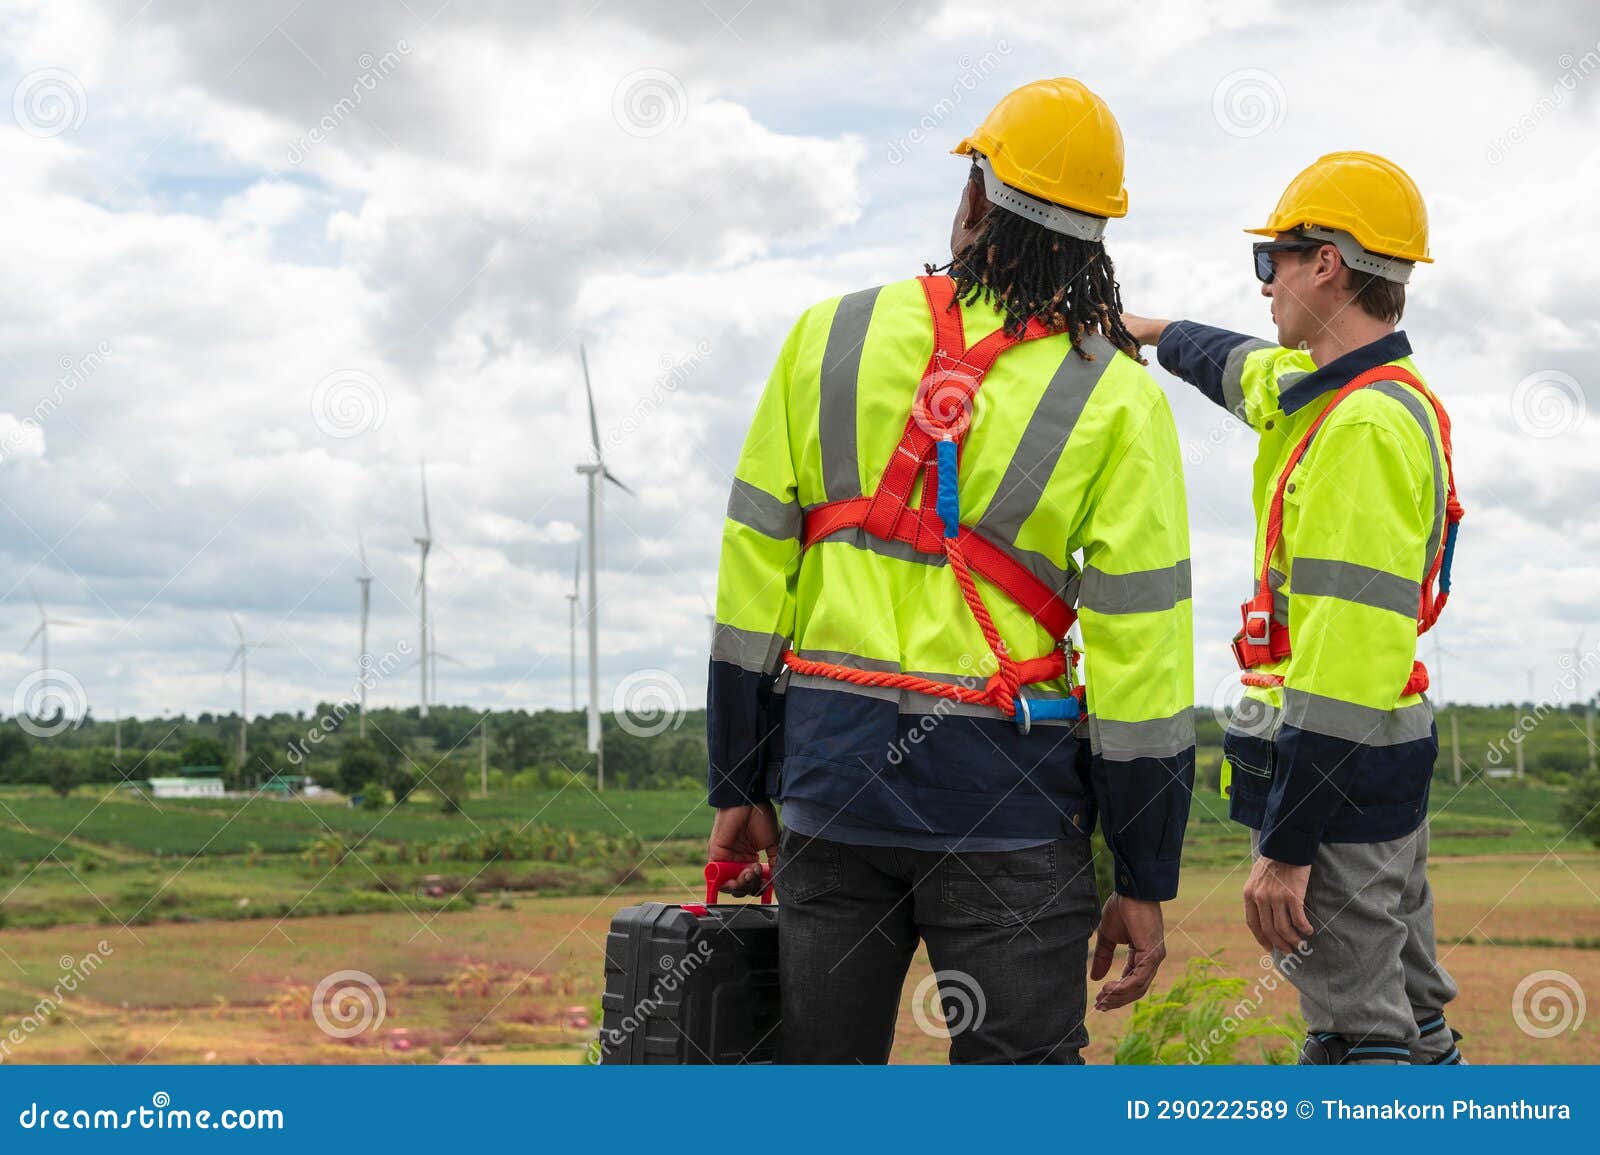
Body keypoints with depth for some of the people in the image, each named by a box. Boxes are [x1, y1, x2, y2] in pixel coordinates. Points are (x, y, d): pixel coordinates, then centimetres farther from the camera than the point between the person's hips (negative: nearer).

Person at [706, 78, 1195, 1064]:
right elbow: (1142, 643, -7)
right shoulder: (1117, 401, -4)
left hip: (831, 768, 3)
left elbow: (753, 582, 4)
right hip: (1001, 796, -2)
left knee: (821, 1068, 14)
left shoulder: (831, 338, 3)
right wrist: (1145, 881, 1)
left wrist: (740, 788, 12)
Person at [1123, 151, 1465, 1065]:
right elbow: (1245, 368, 38)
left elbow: (1347, 654, -25)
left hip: (1336, 773, -10)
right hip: (1386, 754, 10)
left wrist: (1285, 844, -25)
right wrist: (1160, 333, 56)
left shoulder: (1367, 427, -20)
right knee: (1411, 1029, 15)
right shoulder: (1346, 386, 11)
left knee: (1359, 1037, -8)